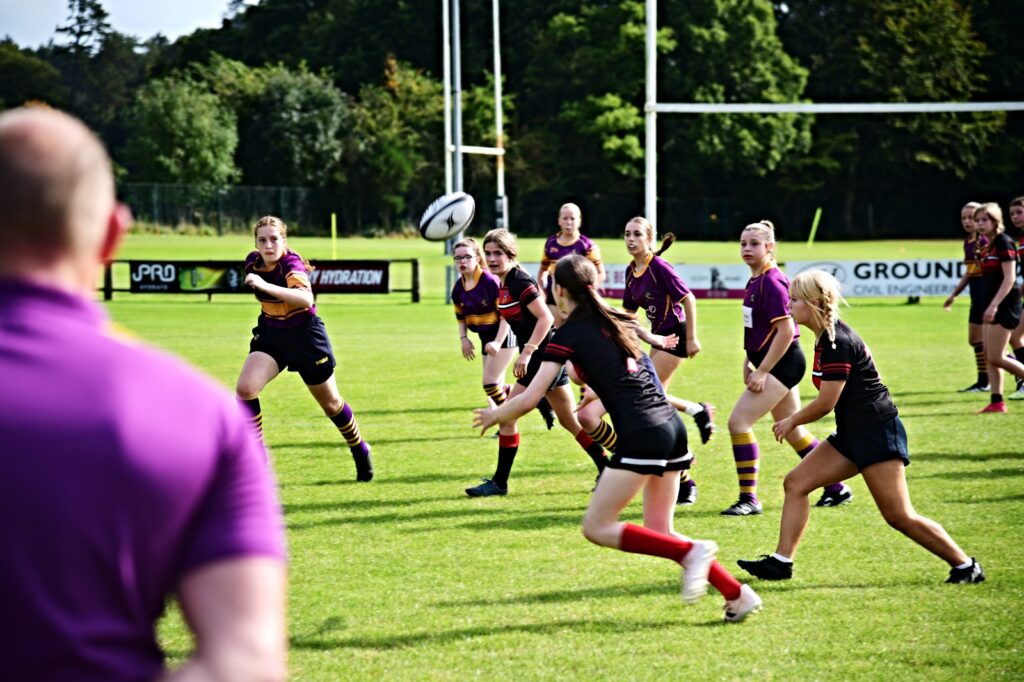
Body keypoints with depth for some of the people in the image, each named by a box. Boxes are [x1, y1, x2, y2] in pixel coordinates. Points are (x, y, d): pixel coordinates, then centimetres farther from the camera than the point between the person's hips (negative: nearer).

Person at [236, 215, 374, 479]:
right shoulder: (253, 263, -8)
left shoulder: (291, 264, -26)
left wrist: (266, 286, -58)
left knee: (330, 403, 11)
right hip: (270, 334, 5)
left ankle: (361, 451, 38)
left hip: (305, 336, -5)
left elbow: (306, 299, -49)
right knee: (245, 388, -21)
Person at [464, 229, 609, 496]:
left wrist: (527, 353, -24)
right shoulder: (503, 285, 10)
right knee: (569, 420, 14)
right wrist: (497, 342, 4)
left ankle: (499, 482, -1)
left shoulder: (520, 282, -18)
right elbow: (508, 317, 22)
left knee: (507, 416, -7)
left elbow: (546, 317, -23)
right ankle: (607, 471, 19)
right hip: (545, 358, 10)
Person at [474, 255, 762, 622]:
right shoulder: (615, 320, 17)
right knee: (658, 533, 14)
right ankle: (737, 593, 4)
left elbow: (529, 399, -3)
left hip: (641, 434, -8)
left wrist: (495, 415, 14)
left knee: (597, 527, 1)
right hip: (671, 425, 8)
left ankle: (692, 551, -11)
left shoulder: (570, 333, -3)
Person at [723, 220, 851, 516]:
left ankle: (749, 499, -9)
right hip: (778, 365, 10)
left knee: (738, 422, -13)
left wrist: (762, 372, -20)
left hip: (782, 364, -10)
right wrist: (748, 363, 13)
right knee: (793, 432, 17)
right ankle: (837, 488, 28)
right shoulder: (755, 281, 10)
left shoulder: (772, 282, -18)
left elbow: (786, 331, -21)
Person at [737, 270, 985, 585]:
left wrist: (791, 421, -2)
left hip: (877, 432, -10)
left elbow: (825, 403, -17)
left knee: (899, 516, -8)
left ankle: (965, 566, 3)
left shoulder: (837, 343, -19)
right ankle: (781, 562, 7)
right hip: (853, 435, 10)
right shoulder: (826, 337, 11)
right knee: (796, 483, 5)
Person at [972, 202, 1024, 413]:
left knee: (995, 357, -10)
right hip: (992, 307, 9)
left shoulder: (1004, 243, -13)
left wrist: (994, 305, -24)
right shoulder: (988, 246, 14)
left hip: (1004, 306, -9)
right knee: (990, 357, 6)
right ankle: (997, 401, 8)